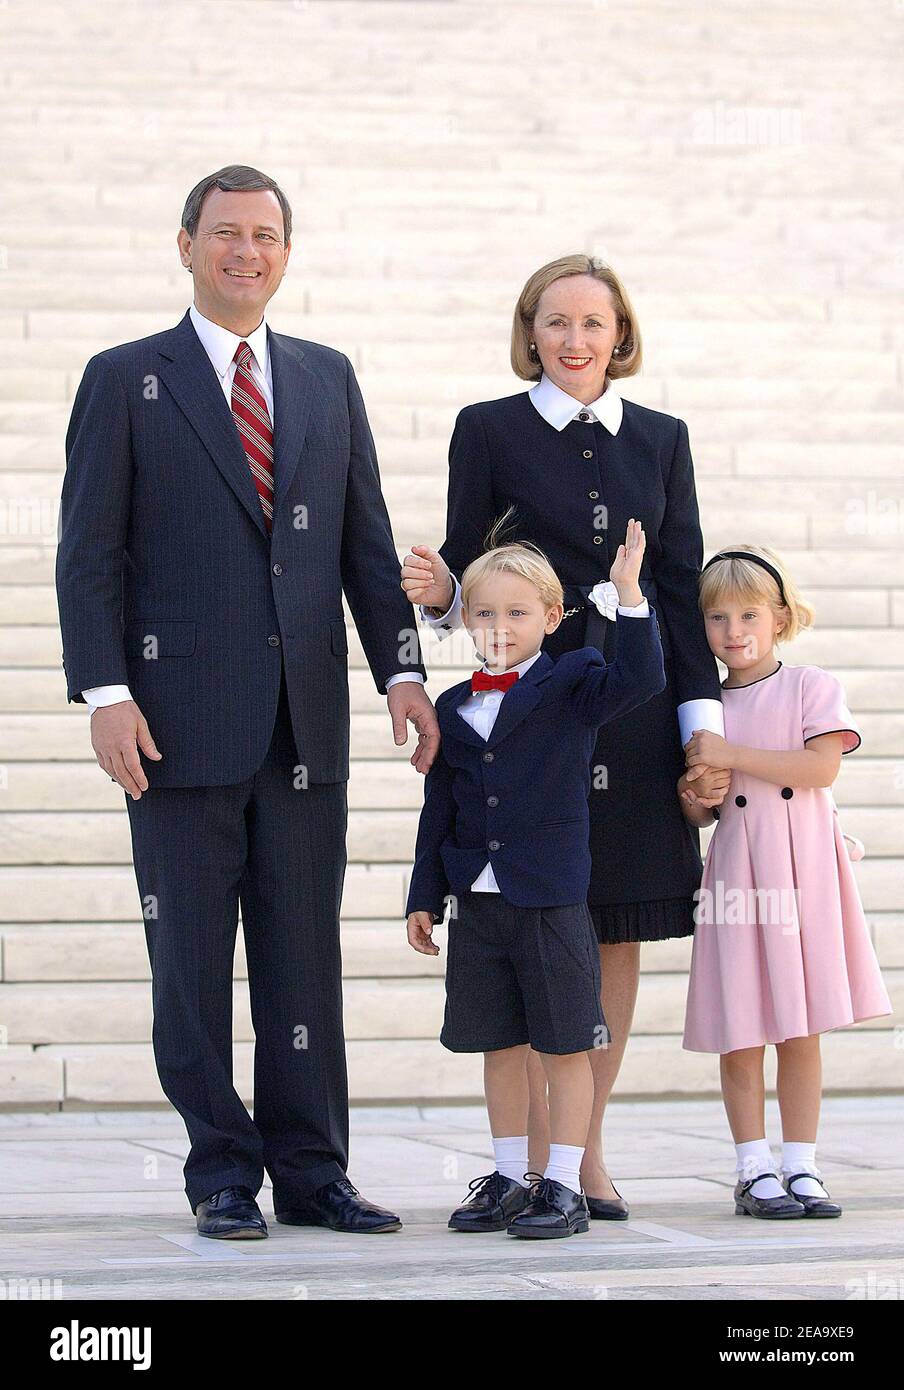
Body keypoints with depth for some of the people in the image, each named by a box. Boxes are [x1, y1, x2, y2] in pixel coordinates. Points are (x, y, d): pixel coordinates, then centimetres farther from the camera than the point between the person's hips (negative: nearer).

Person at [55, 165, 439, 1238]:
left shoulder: (328, 379, 14)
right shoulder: (125, 381, 3)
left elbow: (367, 544, 14)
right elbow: (88, 554, -1)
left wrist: (401, 670, 3)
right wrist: (104, 692, -12)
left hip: (306, 722, 3)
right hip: (182, 722, -3)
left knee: (305, 954, 6)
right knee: (192, 959, 1)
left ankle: (312, 1171, 12)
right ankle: (222, 1175, 9)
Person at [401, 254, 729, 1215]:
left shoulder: (661, 439, 11)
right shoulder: (489, 430, 4)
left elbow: (684, 590, 9)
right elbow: (464, 575, 4)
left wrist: (706, 730, 3)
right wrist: (440, 594, -20)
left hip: (638, 704, 3)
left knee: (621, 930, 3)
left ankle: (589, 1149, 12)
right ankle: (535, 1158, 3)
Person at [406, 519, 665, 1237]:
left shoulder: (572, 684, -1)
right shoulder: (454, 708, 10)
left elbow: (639, 679, -19)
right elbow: (439, 811, 14)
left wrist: (630, 594, -26)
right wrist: (426, 897, 11)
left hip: (553, 900, -4)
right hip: (478, 902, 4)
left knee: (565, 1046, 0)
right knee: (501, 1046, 11)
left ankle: (565, 1186, 5)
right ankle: (510, 1179, 20)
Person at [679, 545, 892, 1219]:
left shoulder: (812, 687, 2)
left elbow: (821, 766, -14)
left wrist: (733, 755, -17)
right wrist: (692, 801, -8)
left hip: (803, 868, -2)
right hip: (737, 872, 2)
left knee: (801, 1031, 2)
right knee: (741, 1035, -1)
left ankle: (802, 1167, 9)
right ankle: (755, 1170, 6)